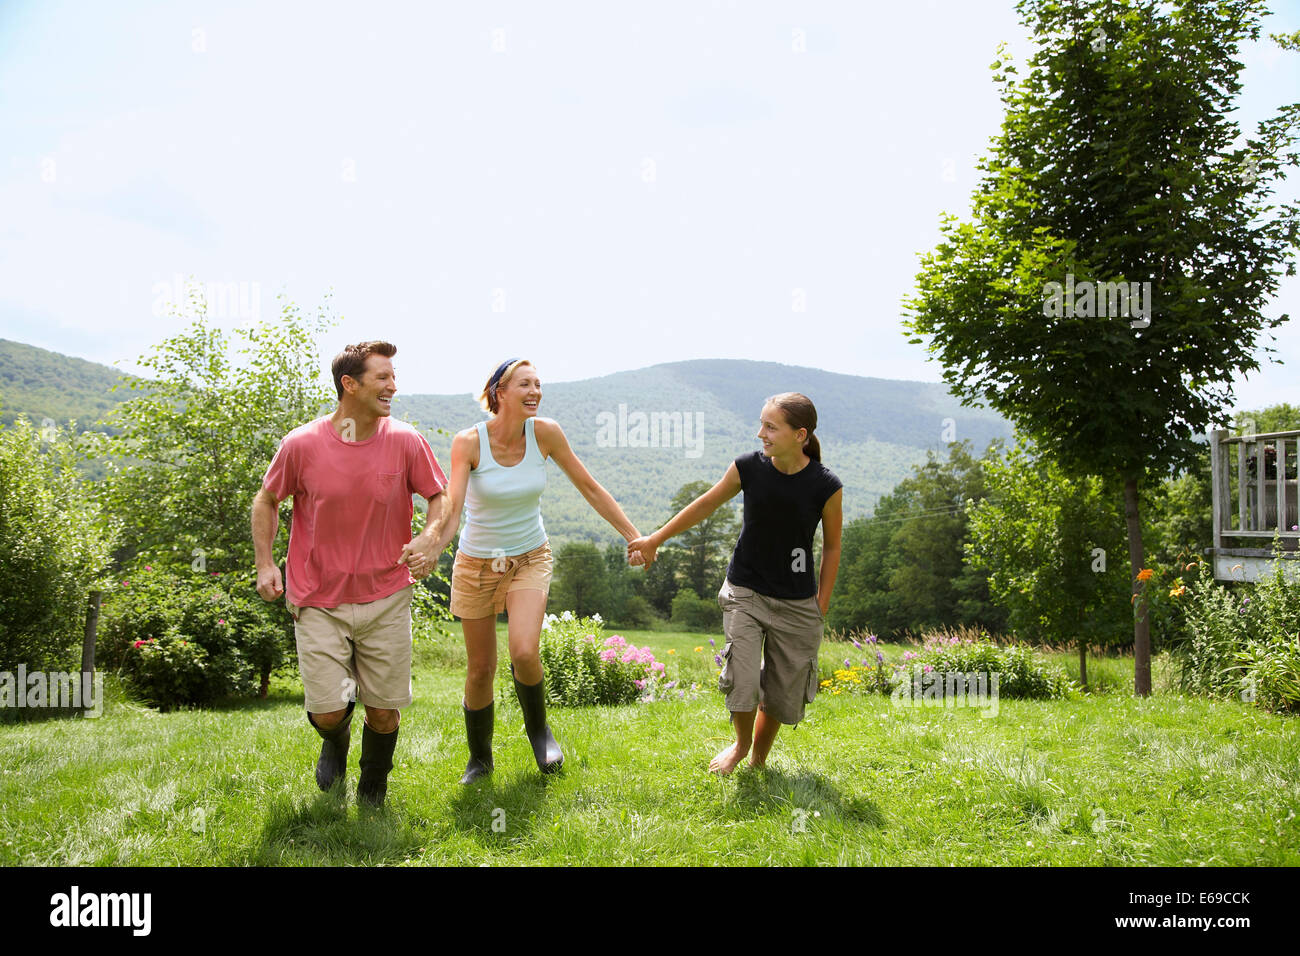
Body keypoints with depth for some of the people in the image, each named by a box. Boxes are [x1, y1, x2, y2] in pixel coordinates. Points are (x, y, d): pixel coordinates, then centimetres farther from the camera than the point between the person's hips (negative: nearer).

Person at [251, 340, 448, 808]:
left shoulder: (405, 441, -5)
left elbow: (438, 496, 7)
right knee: (327, 711, -4)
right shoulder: (301, 444, -7)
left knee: (384, 711, 6)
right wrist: (265, 564, 0)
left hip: (386, 598, 1)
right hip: (319, 602, -1)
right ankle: (335, 742, 35)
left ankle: (373, 785, 36)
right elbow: (266, 500, 8)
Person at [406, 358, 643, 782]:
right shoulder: (468, 442, -16)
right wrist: (425, 547, -44)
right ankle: (480, 759, 32)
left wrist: (634, 537, 0)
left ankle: (538, 729, 9)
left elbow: (589, 487, -1)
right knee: (481, 670, 7)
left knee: (524, 653, -23)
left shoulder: (545, 433, -10)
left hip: (530, 560, 1)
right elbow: (450, 511, -23)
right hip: (477, 566, 0)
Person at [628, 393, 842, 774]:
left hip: (797, 603, 0)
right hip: (744, 592, 1)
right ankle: (741, 743, 22)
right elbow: (707, 504, 6)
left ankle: (758, 761, 33)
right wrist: (655, 539, 12)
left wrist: (821, 608, 0)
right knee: (742, 681, -11)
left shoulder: (826, 486, -14)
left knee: (783, 692, 6)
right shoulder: (748, 468, -10)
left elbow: (831, 546, 0)